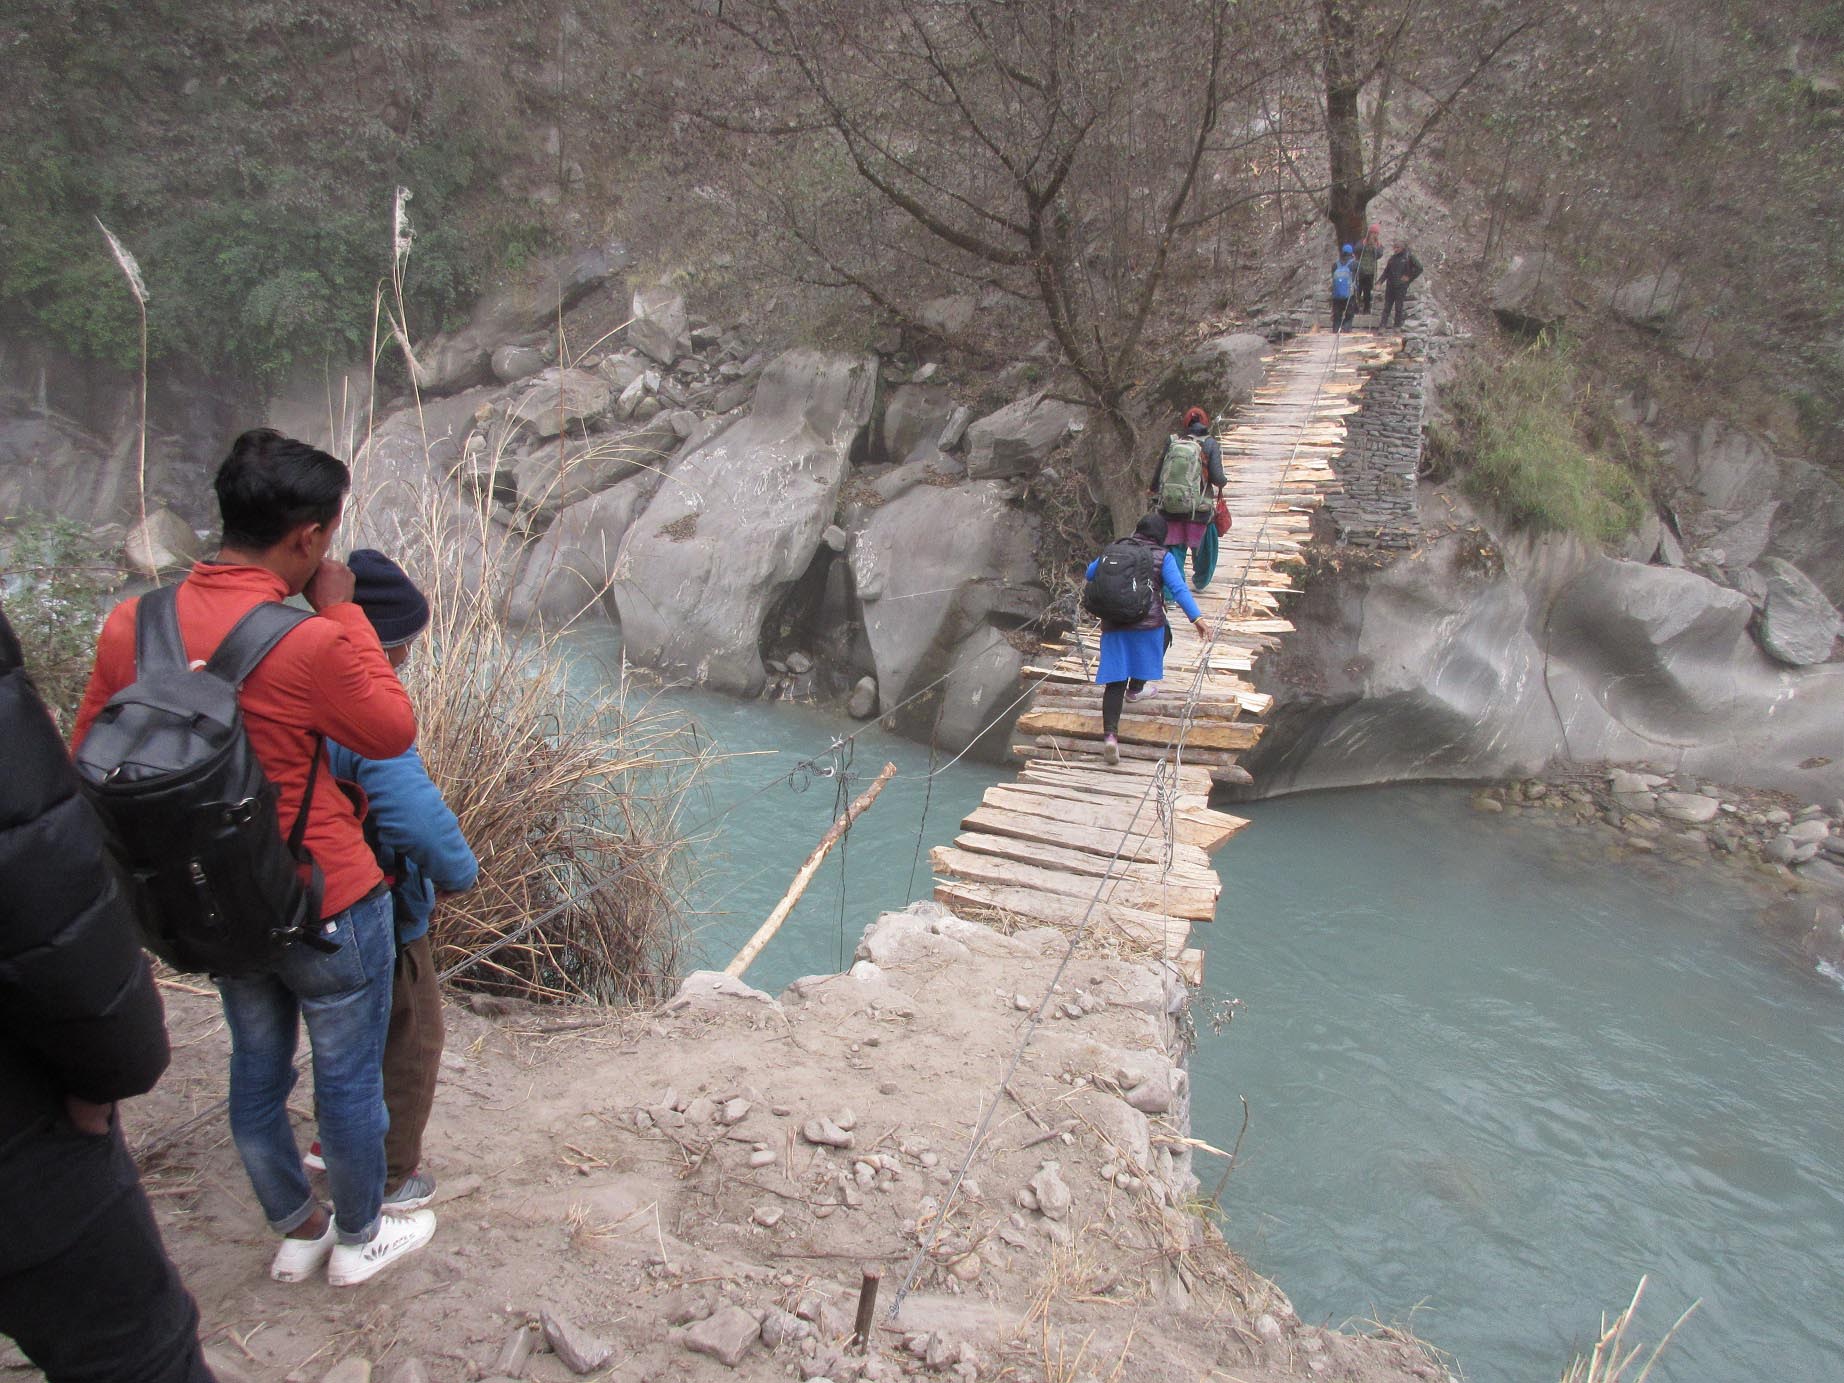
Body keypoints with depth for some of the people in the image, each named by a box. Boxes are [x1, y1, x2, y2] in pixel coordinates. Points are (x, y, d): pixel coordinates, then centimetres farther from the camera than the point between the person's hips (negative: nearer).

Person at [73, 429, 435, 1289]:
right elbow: (393, 732, -11)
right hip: (325, 905, -6)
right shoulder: (308, 645, -28)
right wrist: (342, 612, -10)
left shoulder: (129, 626, -8)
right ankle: (361, 1237, 37)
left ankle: (295, 1232, 44)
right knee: (348, 1074, 15)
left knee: (256, 1067, 23)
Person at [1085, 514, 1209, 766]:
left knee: (1115, 680, 2)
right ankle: (1135, 688, 39)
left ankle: (1110, 734, -15)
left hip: (1113, 624, 3)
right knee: (1163, 635, 33)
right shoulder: (1163, 557, 1)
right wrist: (1196, 617, -14)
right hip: (1148, 622, -2)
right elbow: (1178, 589, -10)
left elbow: (1089, 574, 18)